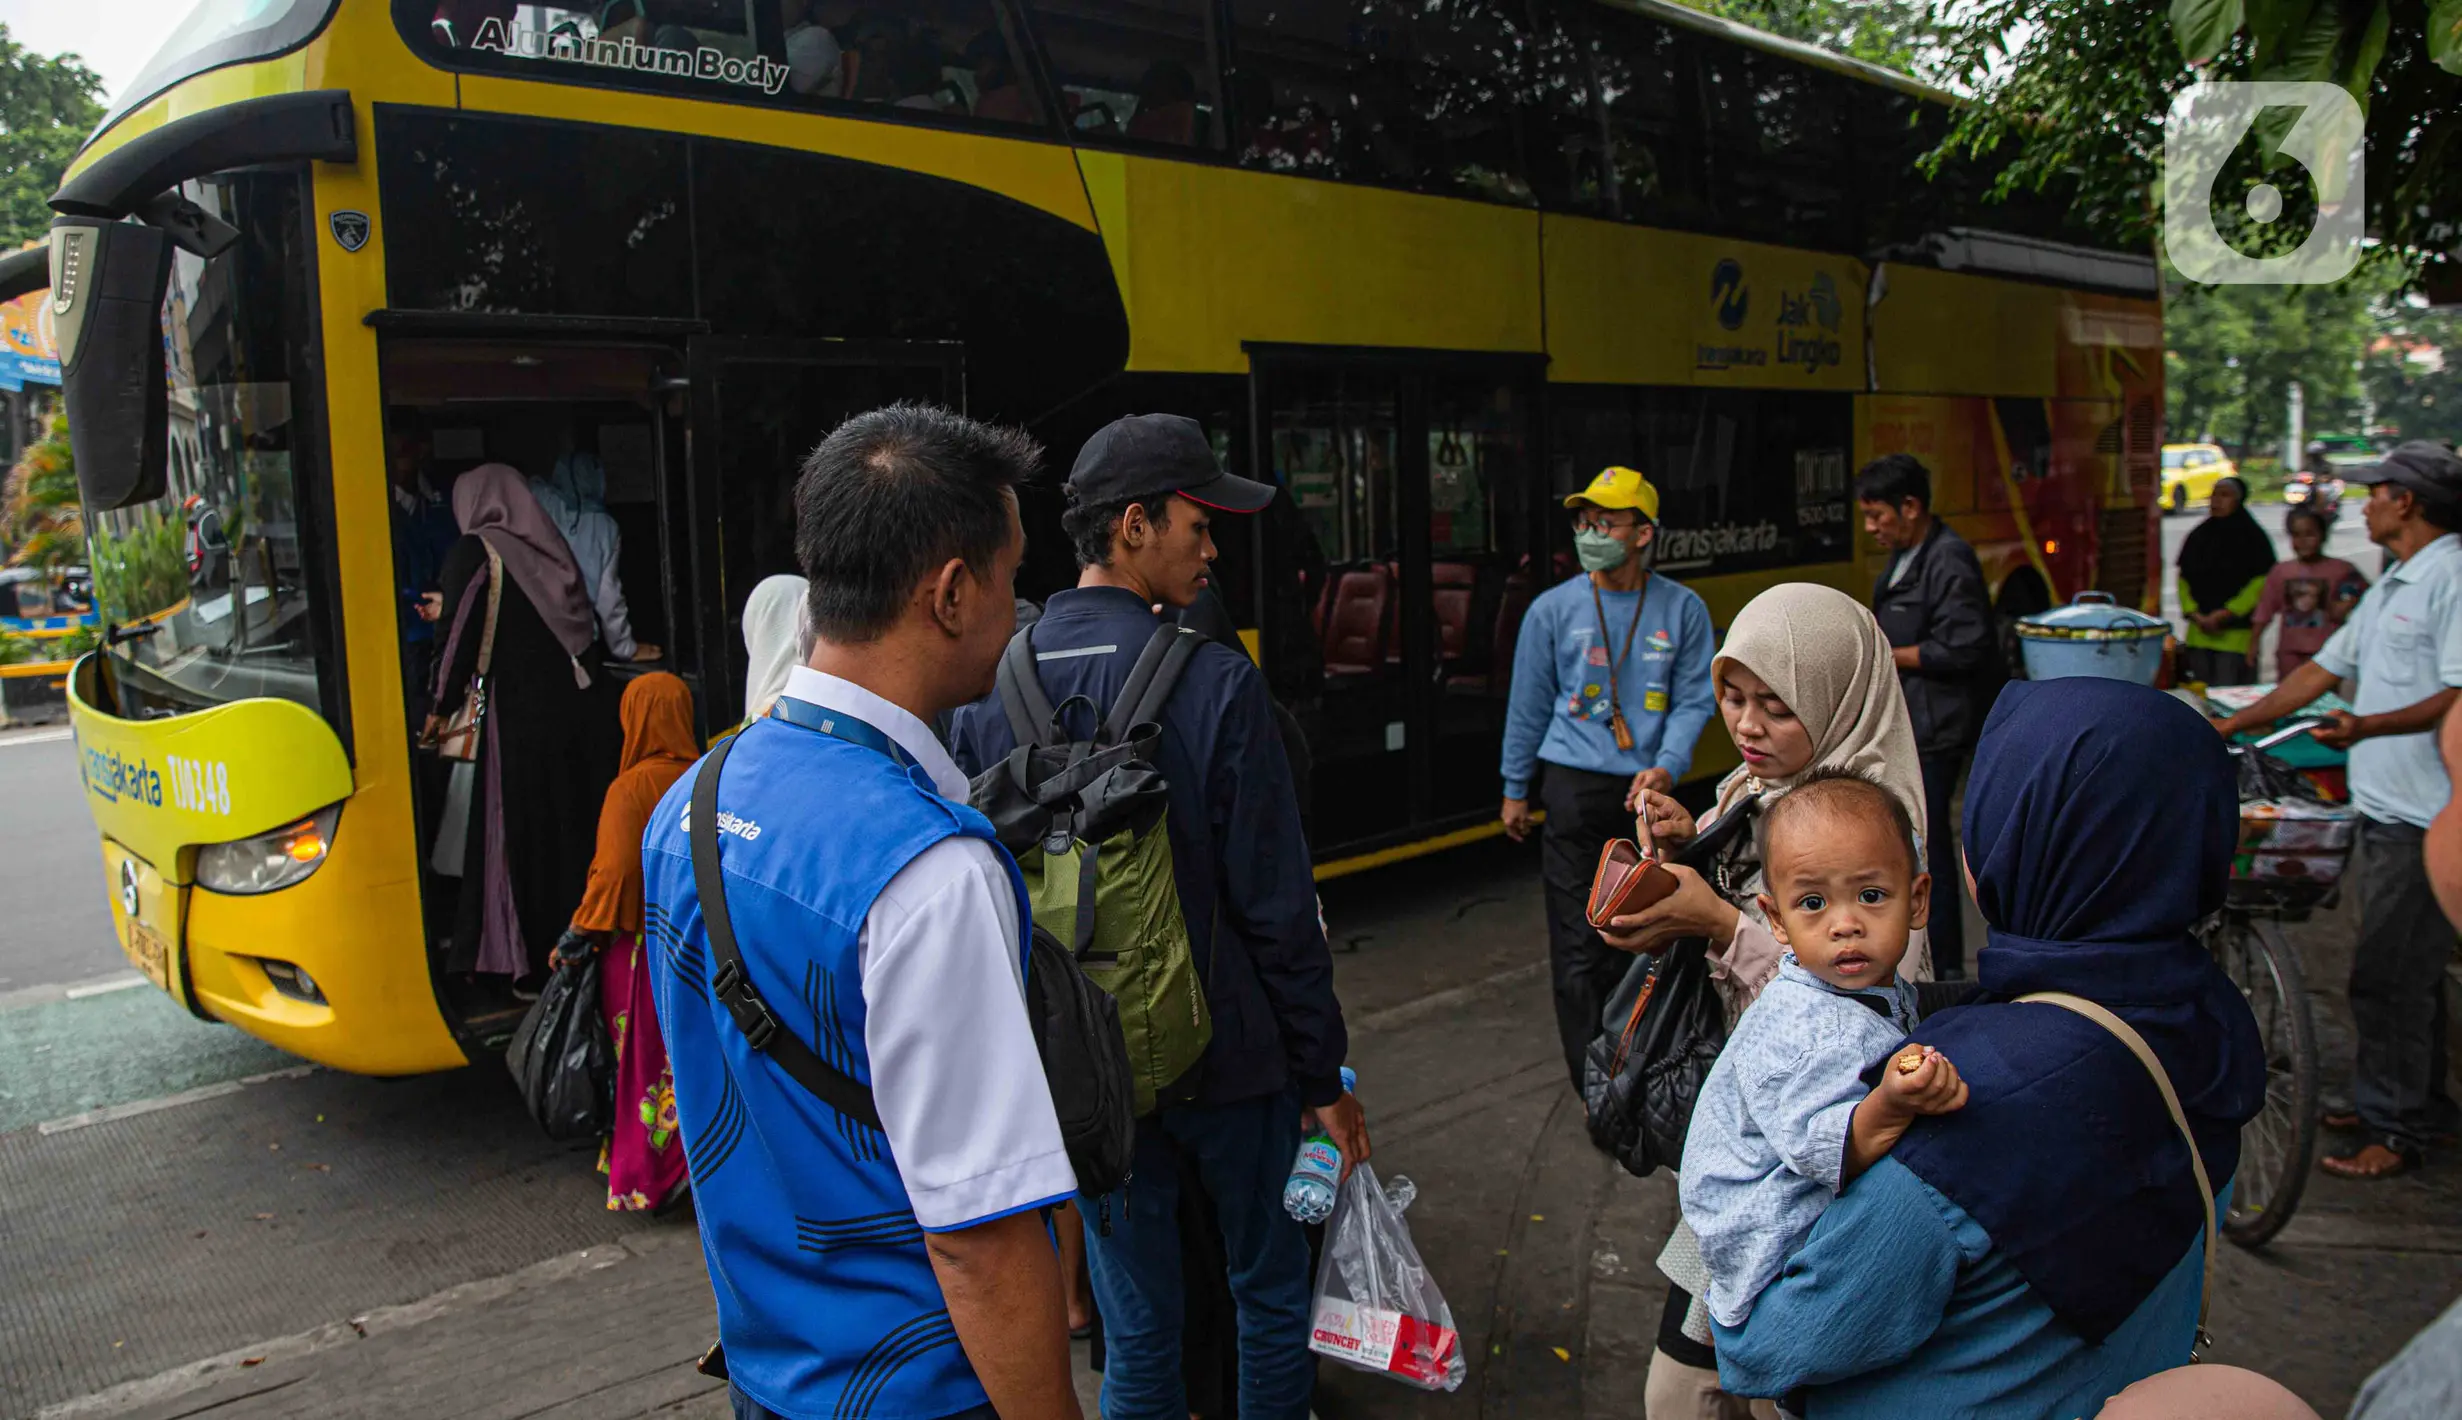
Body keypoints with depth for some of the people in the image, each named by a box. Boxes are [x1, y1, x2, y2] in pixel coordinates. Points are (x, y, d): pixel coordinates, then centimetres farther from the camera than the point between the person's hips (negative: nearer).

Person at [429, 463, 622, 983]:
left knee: (520, 829, 5)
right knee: (577, 824, 13)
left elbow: (460, 634, -9)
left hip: (521, 710, -5)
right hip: (582, 701, 5)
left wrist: (440, 706, 3)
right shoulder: (548, 548, 11)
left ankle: (528, 958, 11)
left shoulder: (475, 553, -5)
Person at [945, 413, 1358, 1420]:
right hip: (1229, 1056, -3)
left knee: (1136, 1320, 17)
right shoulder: (1216, 683, -17)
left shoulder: (988, 688, -5)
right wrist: (1323, 1073, -4)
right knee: (1270, 1288, 20)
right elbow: (1275, 902, -15)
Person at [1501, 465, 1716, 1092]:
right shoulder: (1552, 609, -2)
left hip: (1648, 791, 2)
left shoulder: (1683, 609, 0)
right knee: (1580, 944, -2)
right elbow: (1528, 705, 6)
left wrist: (1667, 766, -14)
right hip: (1575, 789, -1)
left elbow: (1693, 700, 3)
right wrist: (1515, 790, 11)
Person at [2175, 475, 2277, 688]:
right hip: (2199, 633, 5)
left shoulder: (2253, 538, -2)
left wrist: (2225, 614, -14)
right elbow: (2184, 578, 11)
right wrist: (2195, 614, -4)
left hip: (2235, 635, -5)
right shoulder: (2198, 536, 12)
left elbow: (2261, 582, -9)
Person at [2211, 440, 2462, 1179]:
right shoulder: (2395, 584, 18)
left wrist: (2367, 725, -32)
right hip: (2388, 808, 10)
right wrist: (2231, 725, 19)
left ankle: (2393, 1129, 5)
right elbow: (2324, 667, 22)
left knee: (2389, 974, -5)